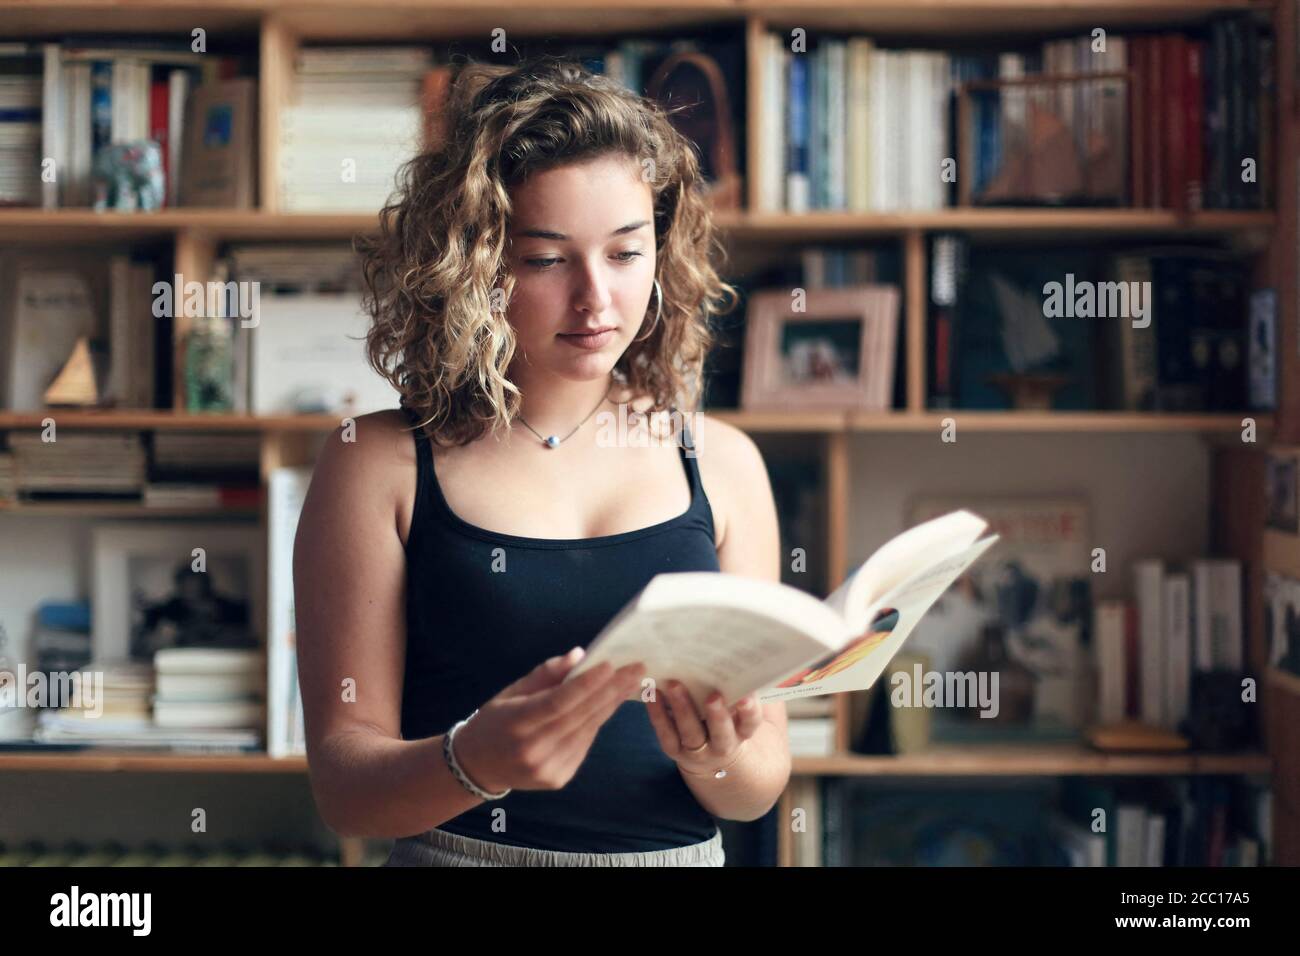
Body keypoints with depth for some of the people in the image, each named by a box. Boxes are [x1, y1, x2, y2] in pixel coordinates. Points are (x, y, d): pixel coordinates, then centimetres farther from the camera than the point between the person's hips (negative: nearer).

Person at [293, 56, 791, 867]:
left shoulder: (720, 463, 5)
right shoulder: (381, 466, 0)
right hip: (460, 851, -2)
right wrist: (472, 762, -22)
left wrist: (717, 760, -13)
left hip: (683, 851, 3)